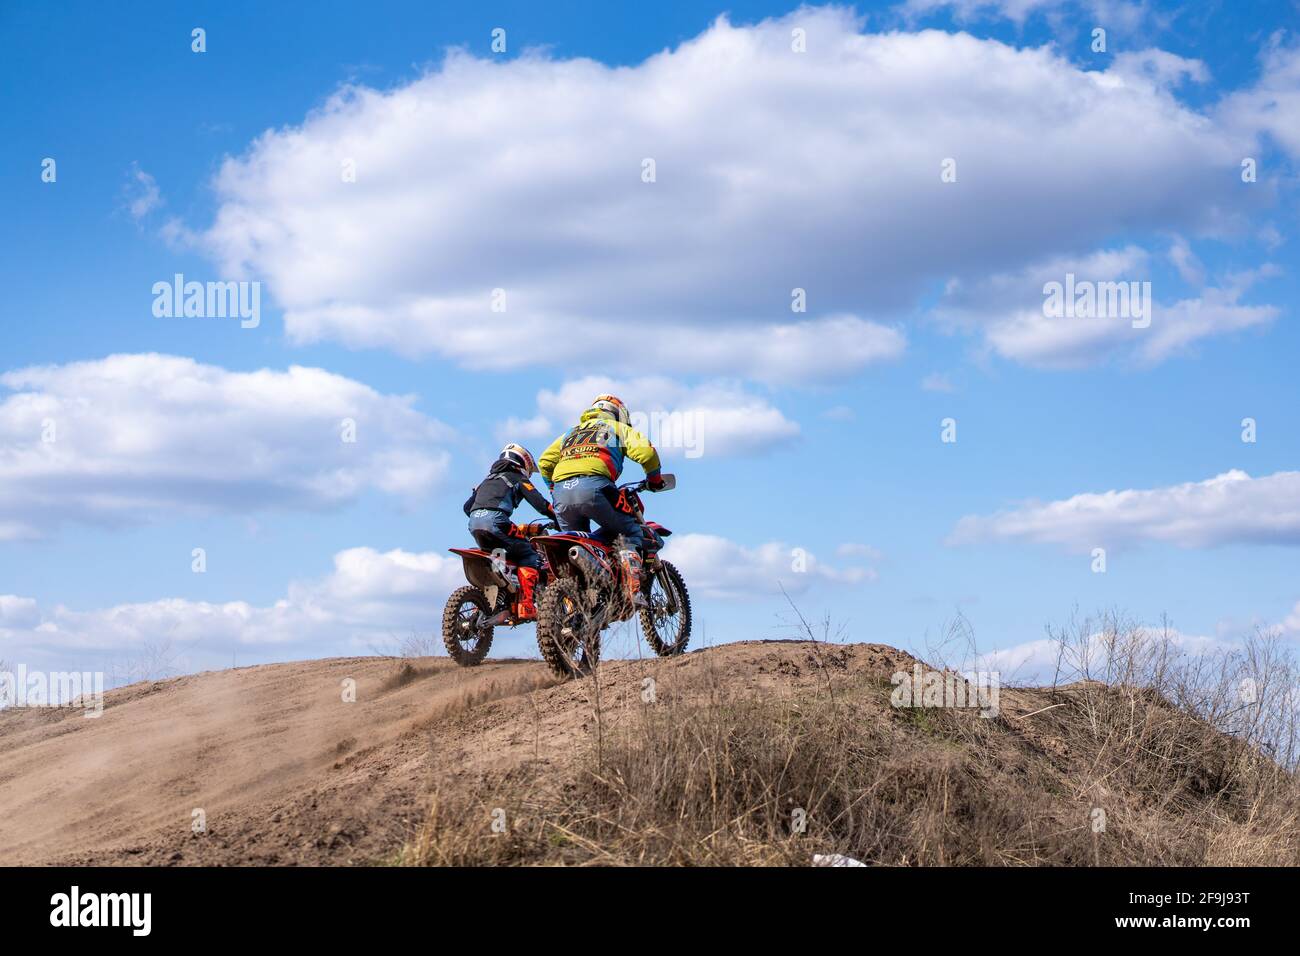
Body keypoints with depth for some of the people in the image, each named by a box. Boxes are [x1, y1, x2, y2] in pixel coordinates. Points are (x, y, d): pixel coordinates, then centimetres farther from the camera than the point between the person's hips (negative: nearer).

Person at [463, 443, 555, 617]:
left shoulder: (489, 479, 34)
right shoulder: (518, 479, 15)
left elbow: (467, 506, 32)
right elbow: (541, 504, 3)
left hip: (474, 524, 7)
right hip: (495, 520, -7)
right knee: (529, 557, 1)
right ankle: (526, 605, -15)